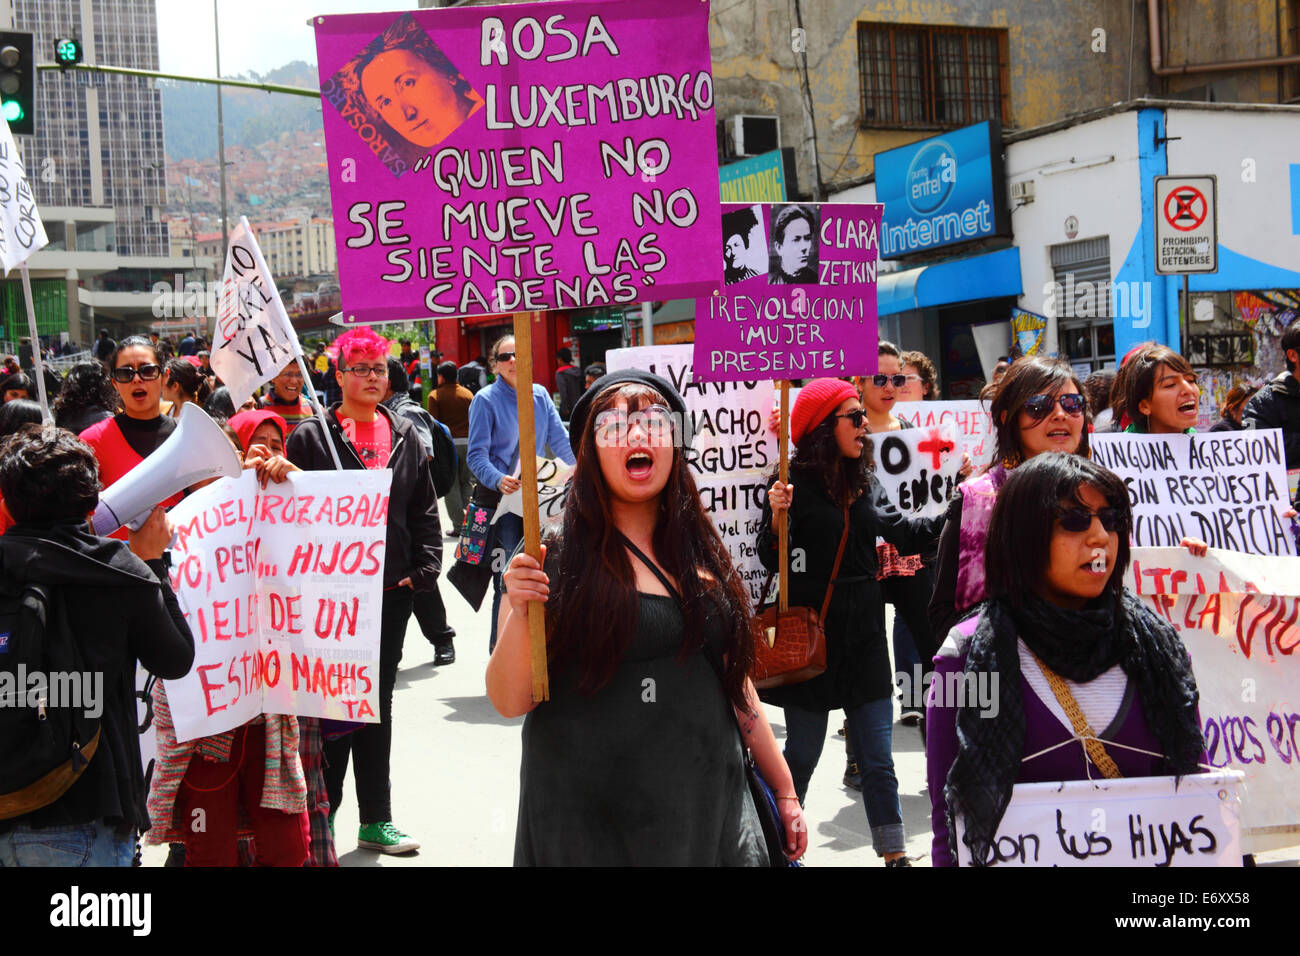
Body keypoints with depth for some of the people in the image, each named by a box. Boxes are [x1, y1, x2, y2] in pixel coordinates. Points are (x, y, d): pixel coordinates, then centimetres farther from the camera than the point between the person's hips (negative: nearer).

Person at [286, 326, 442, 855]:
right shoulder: (311, 437, -4)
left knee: (378, 703, 12)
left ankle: (376, 819, 21)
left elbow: (424, 509, 12)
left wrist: (425, 567, 2)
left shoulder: (404, 435, 10)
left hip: (391, 590, 5)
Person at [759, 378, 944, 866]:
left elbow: (906, 534, 13)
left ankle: (895, 856, 17)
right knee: (802, 754, 9)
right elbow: (771, 560, -10)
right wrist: (777, 517, -27)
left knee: (878, 763, 9)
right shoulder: (794, 483, -10)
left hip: (864, 636, 5)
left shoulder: (865, 483, 7)